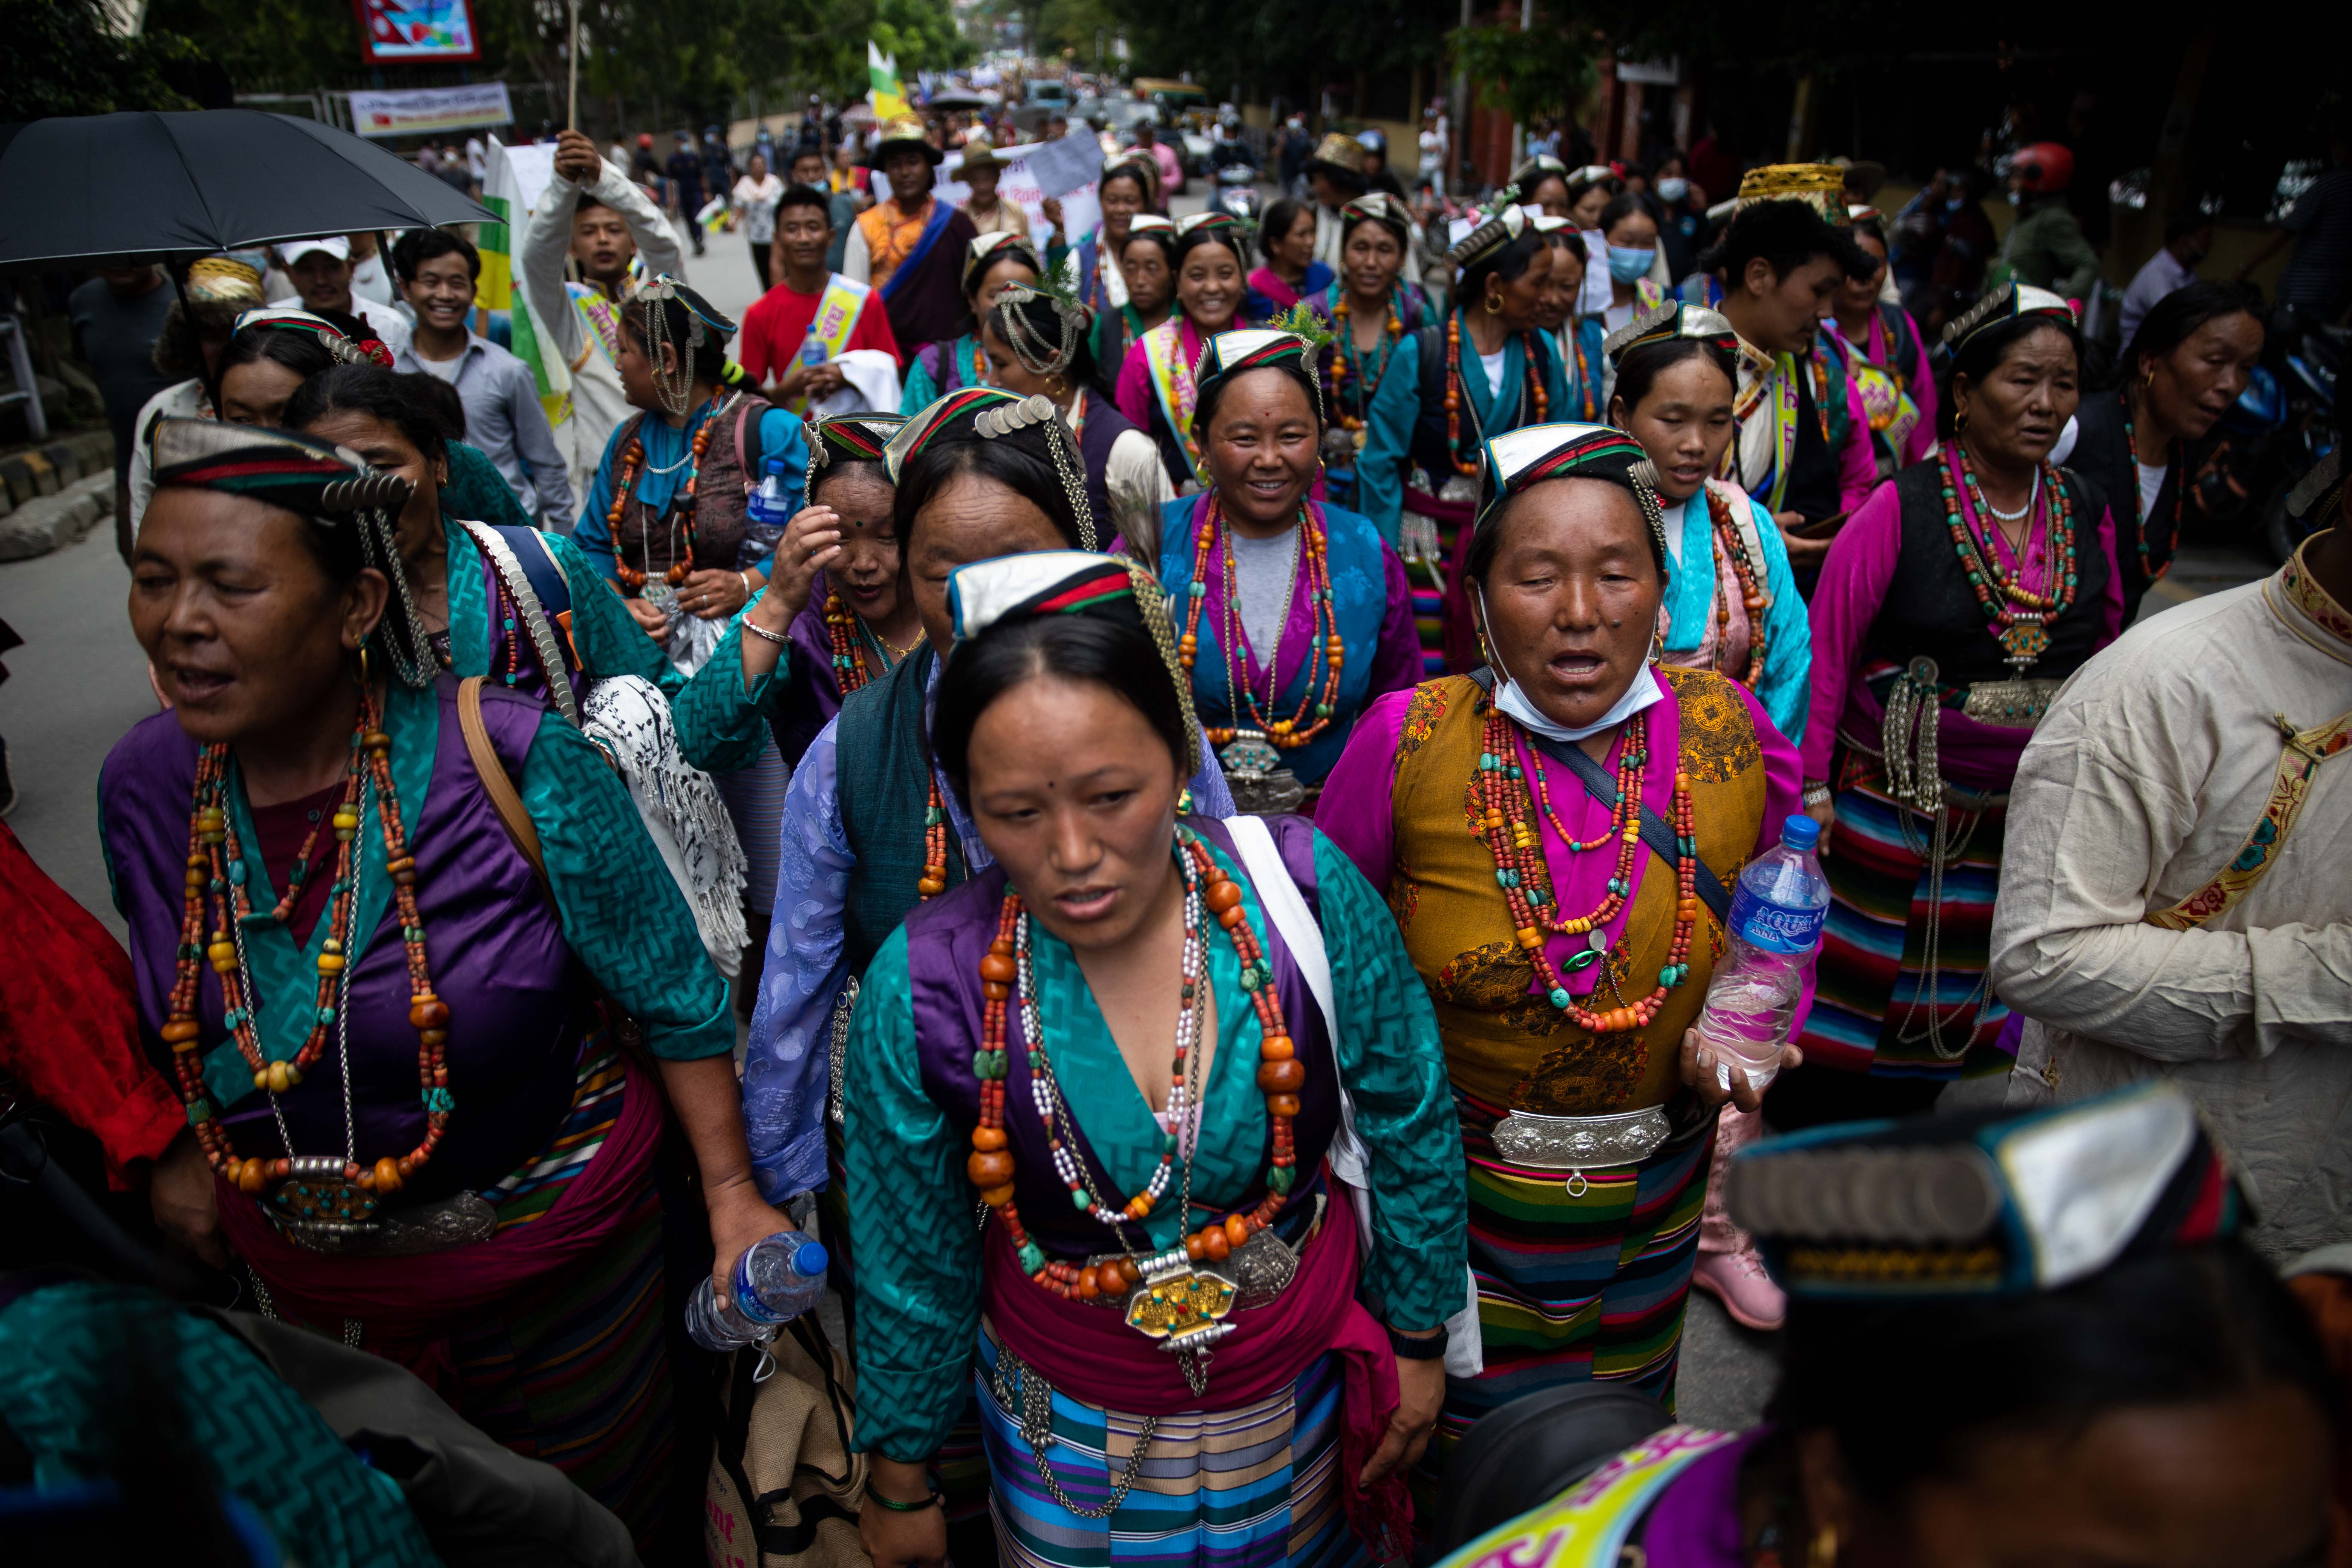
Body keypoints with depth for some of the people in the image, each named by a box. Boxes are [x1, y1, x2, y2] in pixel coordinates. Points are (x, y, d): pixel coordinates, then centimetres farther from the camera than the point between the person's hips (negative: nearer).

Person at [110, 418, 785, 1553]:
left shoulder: (515, 766, -25)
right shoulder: (141, 788, -9)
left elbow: (672, 994, -17)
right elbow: (178, 1024, 9)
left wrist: (731, 1192, -18)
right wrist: (199, 1165, 13)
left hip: (551, 1251, -4)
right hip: (304, 1271, 5)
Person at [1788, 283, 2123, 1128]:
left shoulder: (2088, 513, 4)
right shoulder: (1903, 508, -11)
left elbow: (2103, 653, 12)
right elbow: (1827, 650, -10)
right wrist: (1813, 784, -10)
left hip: (2028, 809, 5)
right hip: (1895, 798, -4)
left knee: (1951, 994, 15)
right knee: (1851, 983, 5)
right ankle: (1797, 1136, 26)